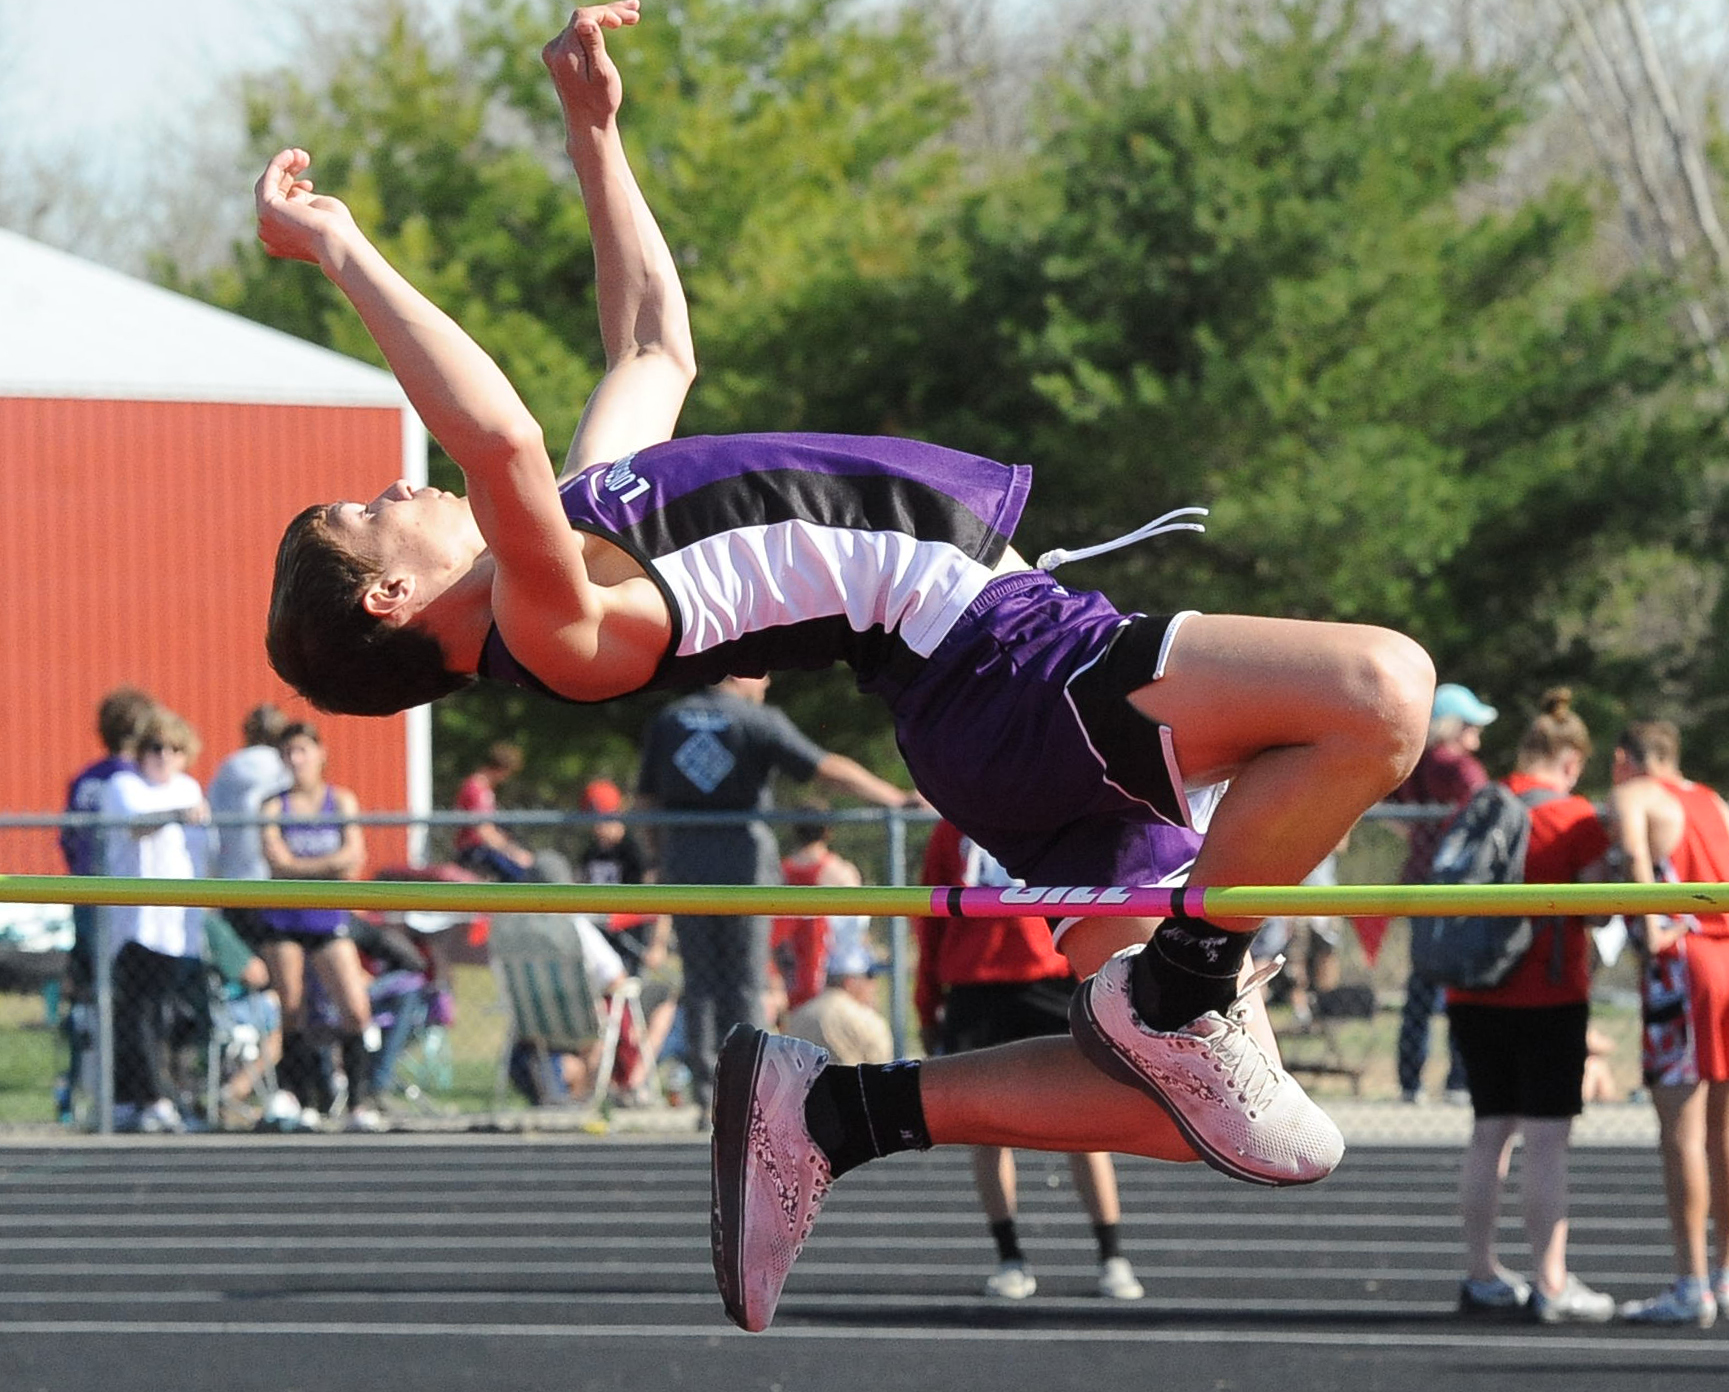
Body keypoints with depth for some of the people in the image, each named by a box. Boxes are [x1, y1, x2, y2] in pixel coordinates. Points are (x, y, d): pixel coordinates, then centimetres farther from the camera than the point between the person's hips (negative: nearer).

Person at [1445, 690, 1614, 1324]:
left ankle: (1480, 1274, 15)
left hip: (1474, 1000, 5)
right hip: (1549, 999, -5)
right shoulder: (1574, 818, -9)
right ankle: (1550, 1284, -5)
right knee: (1547, 1139, -4)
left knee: (1490, 1132, 13)